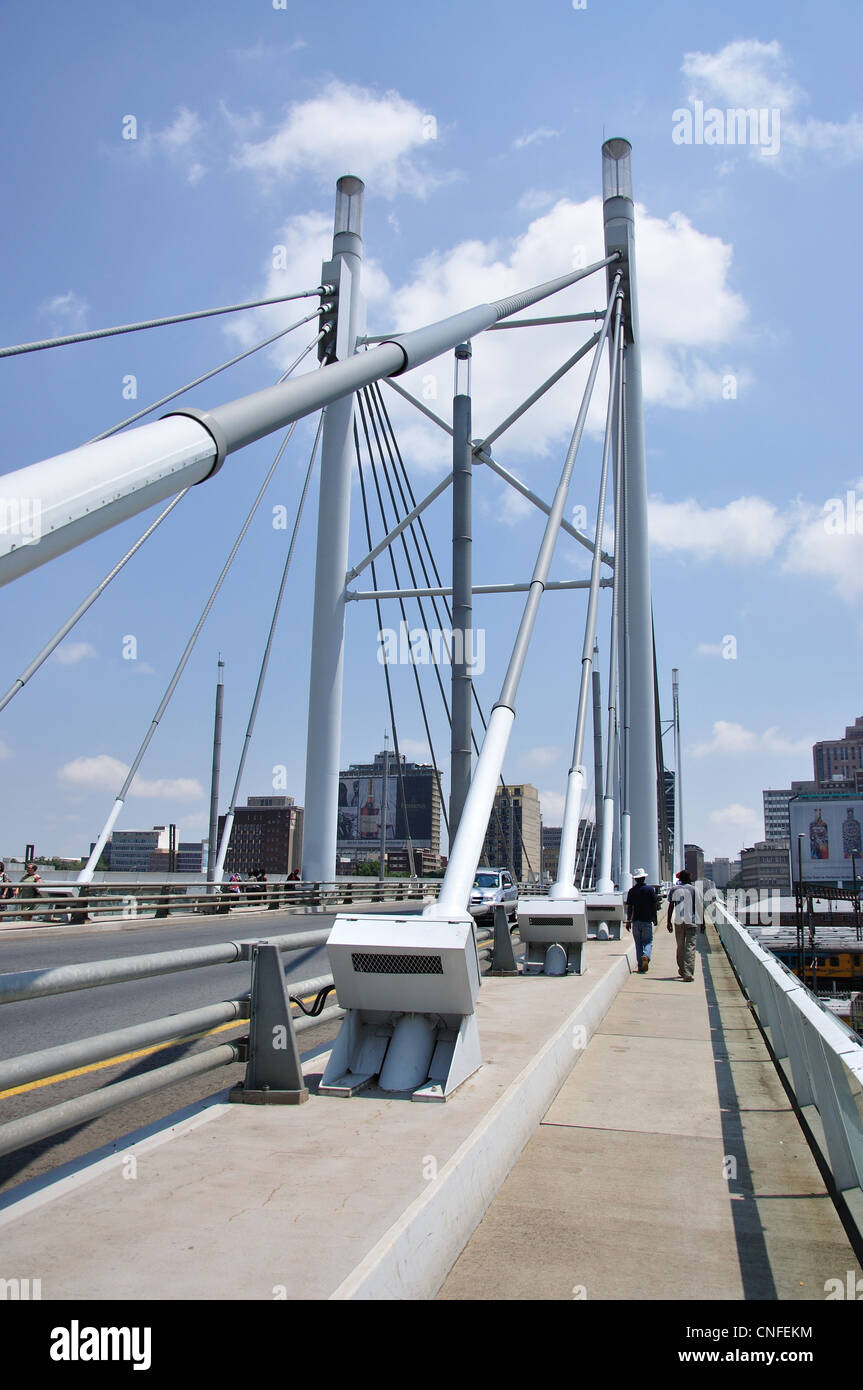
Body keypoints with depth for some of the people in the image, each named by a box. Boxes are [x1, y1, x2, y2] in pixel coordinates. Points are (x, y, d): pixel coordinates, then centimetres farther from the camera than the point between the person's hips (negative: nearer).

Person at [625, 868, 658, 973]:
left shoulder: (632, 891, 2)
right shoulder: (650, 890, -2)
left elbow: (629, 907, 1)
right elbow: (654, 906, -1)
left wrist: (628, 921, 5)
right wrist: (655, 918, 10)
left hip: (636, 921, 2)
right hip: (647, 920, -1)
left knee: (638, 944, 9)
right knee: (648, 942, 6)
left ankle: (641, 966, 8)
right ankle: (646, 956, -24)